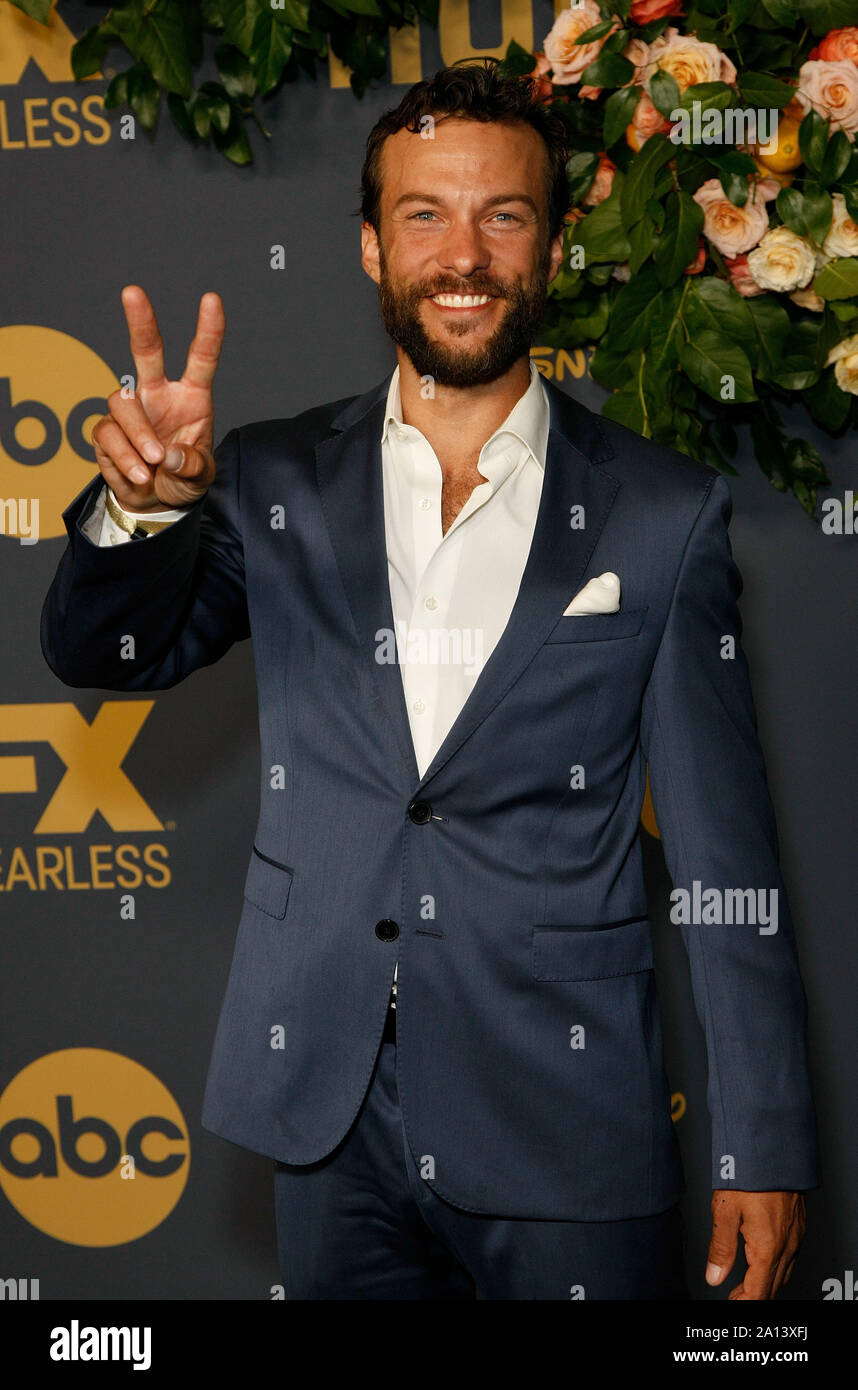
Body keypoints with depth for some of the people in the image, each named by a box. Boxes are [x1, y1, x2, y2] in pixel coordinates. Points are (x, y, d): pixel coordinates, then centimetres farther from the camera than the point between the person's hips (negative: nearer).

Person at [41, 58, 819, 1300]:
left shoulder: (664, 514, -1)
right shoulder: (275, 484, 5)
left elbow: (725, 852, -1)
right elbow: (103, 655, -2)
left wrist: (765, 1146, -2)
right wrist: (144, 501, -23)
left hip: (566, 1128, -2)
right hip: (331, 1128, 2)